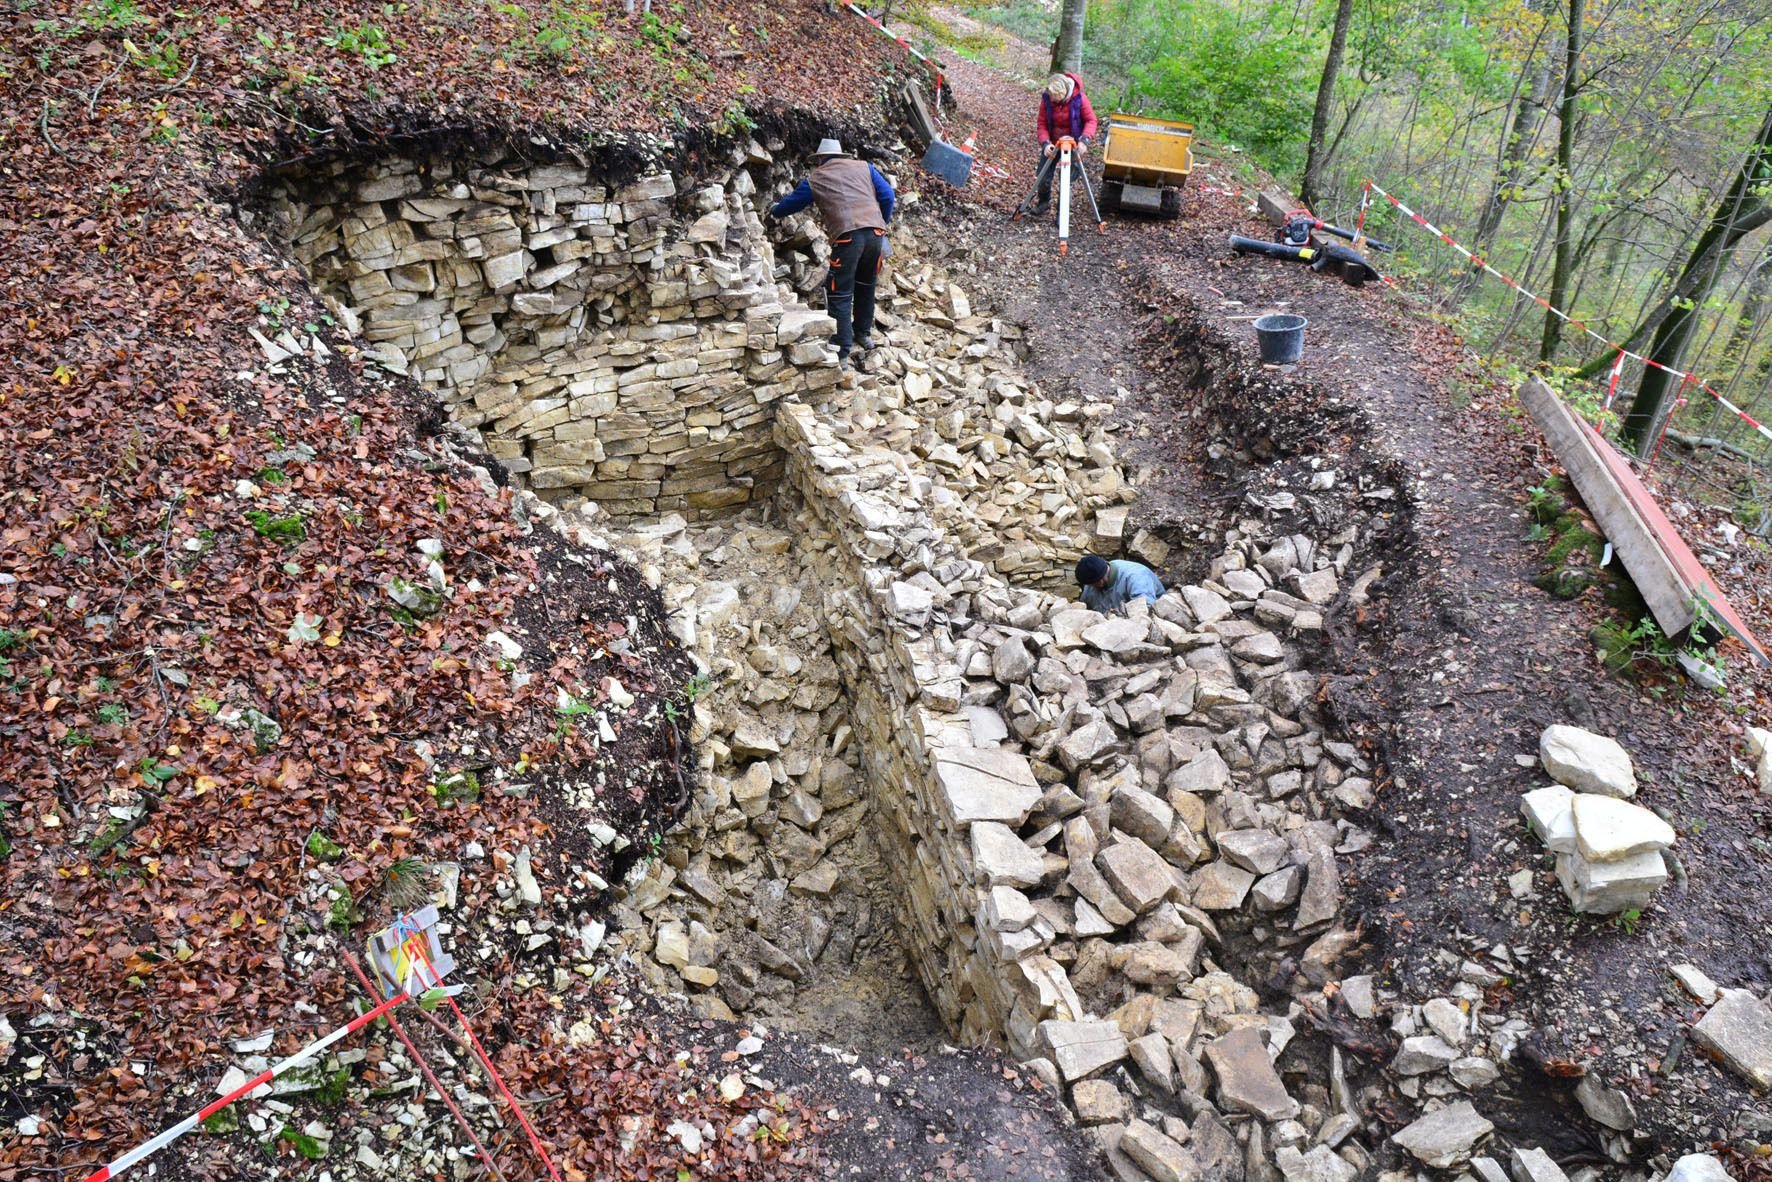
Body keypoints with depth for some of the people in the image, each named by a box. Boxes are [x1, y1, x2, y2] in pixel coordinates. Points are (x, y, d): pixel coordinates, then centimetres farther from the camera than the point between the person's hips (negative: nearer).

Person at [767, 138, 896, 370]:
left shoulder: (815, 179, 16)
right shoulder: (864, 167, 21)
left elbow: (791, 203, 29)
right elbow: (888, 196, 13)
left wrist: (774, 210, 50)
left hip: (847, 236, -4)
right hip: (875, 233, 4)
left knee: (839, 296, 0)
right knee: (865, 285, 25)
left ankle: (842, 354, -6)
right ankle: (864, 333, 38)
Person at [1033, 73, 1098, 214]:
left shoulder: (1079, 98, -20)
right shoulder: (1046, 99, -14)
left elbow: (1091, 120, -12)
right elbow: (1042, 124, -10)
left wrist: (1085, 139, -29)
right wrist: (1045, 143, -27)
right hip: (1052, 144, 2)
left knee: (1068, 179, -4)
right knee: (1043, 177, 0)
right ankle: (1043, 202, 29)